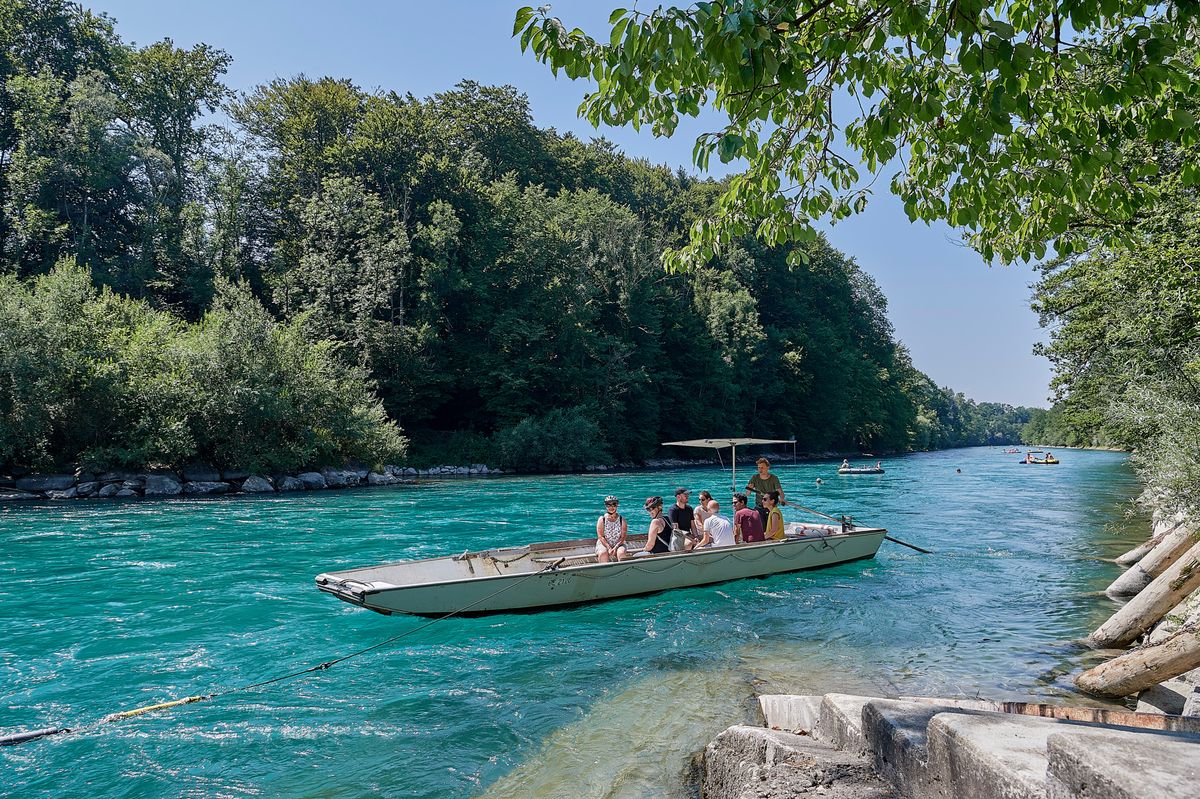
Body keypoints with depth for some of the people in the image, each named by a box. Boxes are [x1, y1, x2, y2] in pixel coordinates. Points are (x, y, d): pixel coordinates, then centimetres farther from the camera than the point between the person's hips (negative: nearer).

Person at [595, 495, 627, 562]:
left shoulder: (622, 520, 2)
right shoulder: (601, 520, 1)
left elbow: (623, 537, -4)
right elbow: (600, 537, -6)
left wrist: (615, 548, -18)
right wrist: (609, 548, -19)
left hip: (618, 544, 1)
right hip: (604, 544, -1)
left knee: (621, 552, -32)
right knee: (603, 553, -34)